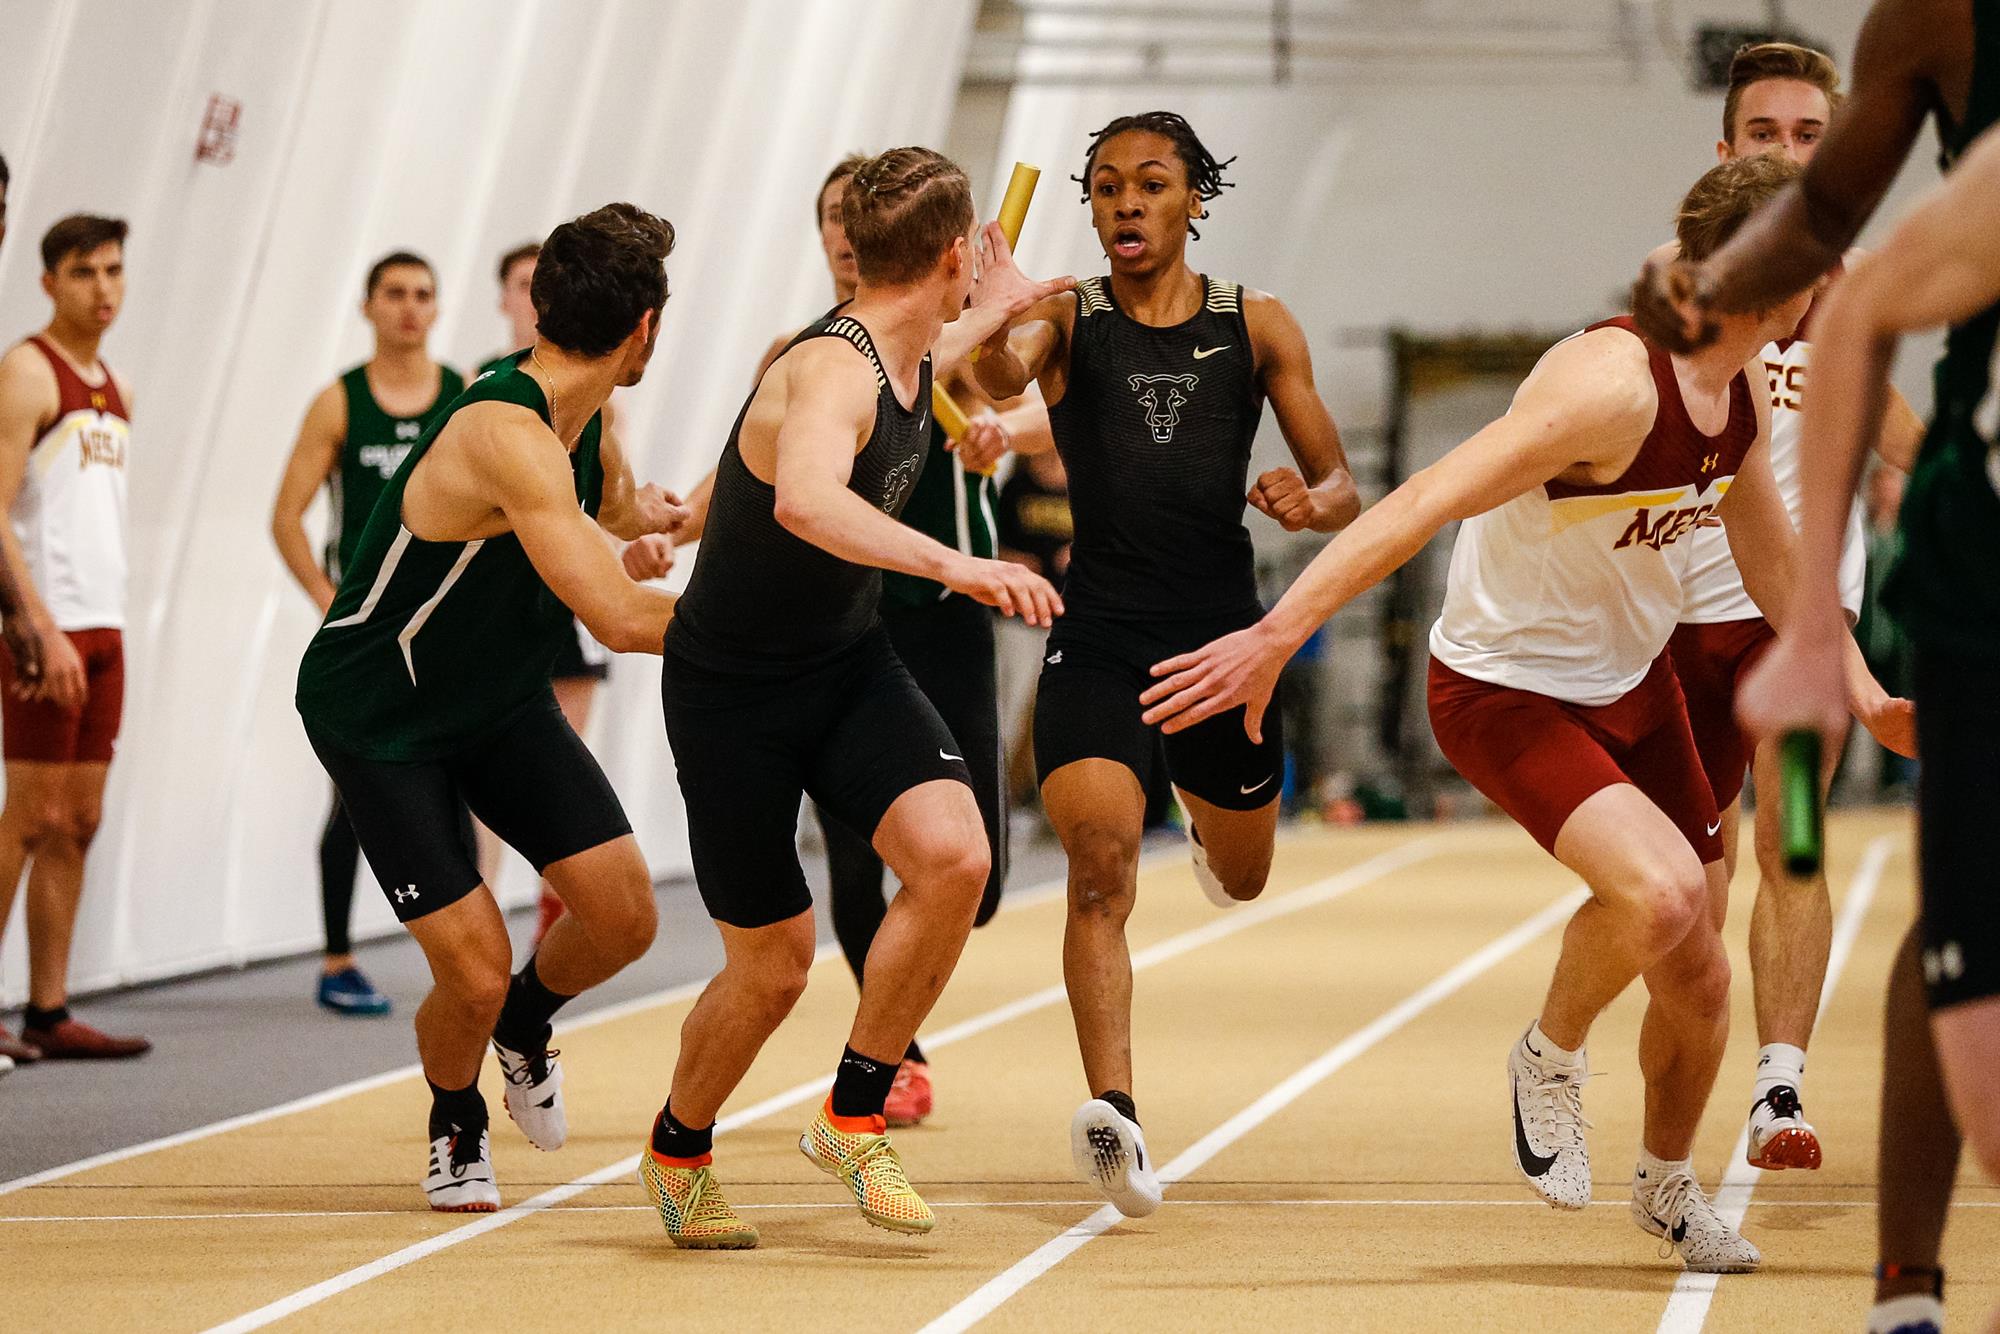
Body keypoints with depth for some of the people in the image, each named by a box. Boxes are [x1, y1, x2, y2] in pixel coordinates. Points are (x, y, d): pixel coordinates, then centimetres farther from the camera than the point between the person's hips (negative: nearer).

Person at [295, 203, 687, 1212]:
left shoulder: (581, 418, -5)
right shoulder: (507, 435, -34)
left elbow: (617, 505, 23)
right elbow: (622, 620, -39)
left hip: (501, 698, 8)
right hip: (377, 719, -8)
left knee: (622, 917, -4)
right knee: (476, 975, -12)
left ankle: (525, 1024, 29)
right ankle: (454, 1127, 21)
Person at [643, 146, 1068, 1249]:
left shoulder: (906, 357, 0)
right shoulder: (829, 369, -27)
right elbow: (805, 498, -50)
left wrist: (992, 314, 43)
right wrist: (949, 563, -59)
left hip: (850, 664, 7)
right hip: (731, 692, -7)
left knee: (953, 856, -19)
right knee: (773, 962, 2)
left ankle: (852, 1117, -2)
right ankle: (677, 1151, 33)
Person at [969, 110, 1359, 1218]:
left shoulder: (1257, 328, 6)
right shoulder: (1069, 319, 1)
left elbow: (1340, 488, 8)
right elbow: (997, 375, -22)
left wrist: (1308, 503, -15)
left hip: (1224, 636, 3)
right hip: (1098, 639, -3)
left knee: (1241, 878, 21)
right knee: (1101, 866, -23)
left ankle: (1208, 821, 59)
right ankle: (1112, 1112, -28)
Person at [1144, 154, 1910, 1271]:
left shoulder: (1743, 396, -1)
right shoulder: (1615, 383, -29)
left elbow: (1774, 561, 16)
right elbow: (1425, 504, -35)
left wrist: (1863, 694, 17)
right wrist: (1278, 636, -41)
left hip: (1635, 685, 8)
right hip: (1508, 692, -8)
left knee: (1698, 980, 10)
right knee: (1658, 893, -31)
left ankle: (1670, 1185, 36)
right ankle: (1551, 1057, 0)